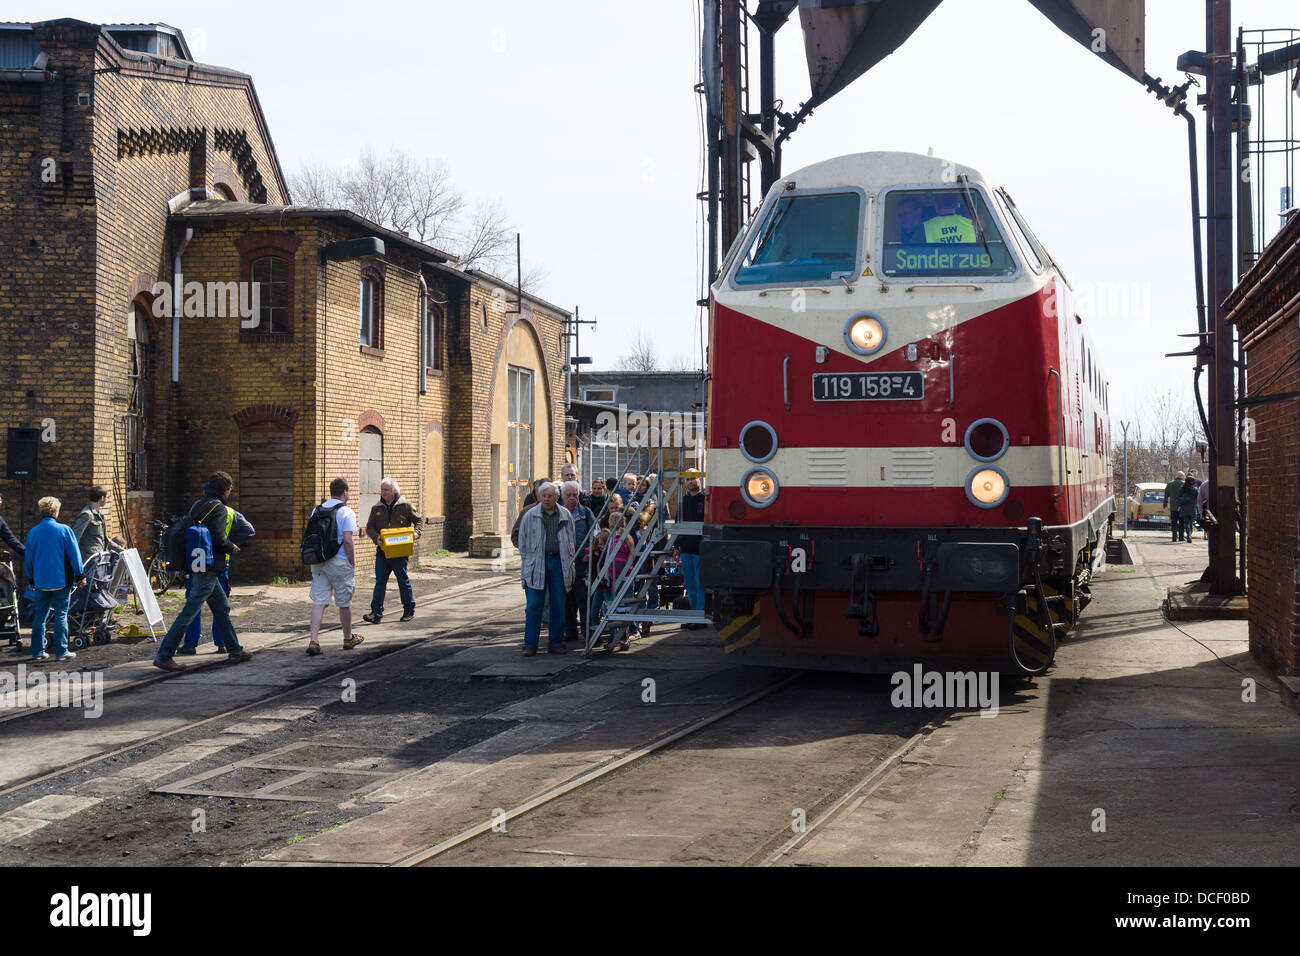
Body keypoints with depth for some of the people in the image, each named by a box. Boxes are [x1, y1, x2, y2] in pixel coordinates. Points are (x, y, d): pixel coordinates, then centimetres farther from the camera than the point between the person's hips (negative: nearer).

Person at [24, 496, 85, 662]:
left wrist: (30, 579, 23)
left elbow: (28, 557, 11)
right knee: (61, 615, 1)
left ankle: (37, 651, 12)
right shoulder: (64, 530, -8)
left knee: (40, 616, 11)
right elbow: (74, 554, -6)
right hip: (61, 580, -3)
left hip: (41, 581, 3)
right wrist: (80, 575, 3)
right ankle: (61, 651, 0)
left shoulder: (32, 533, 3)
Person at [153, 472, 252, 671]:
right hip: (208, 569, -10)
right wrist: (232, 548, -1)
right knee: (189, 612, -8)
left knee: (222, 607, 18)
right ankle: (164, 654, -8)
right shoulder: (218, 507, -11)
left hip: (197, 566, 10)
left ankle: (235, 651, 25)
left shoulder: (197, 506, 14)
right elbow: (218, 538, -21)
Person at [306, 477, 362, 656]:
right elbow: (348, 540, -15)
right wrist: (353, 564, -7)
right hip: (339, 562, -5)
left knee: (318, 602, 2)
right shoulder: (346, 512, -9)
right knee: (344, 603, 10)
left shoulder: (316, 510, 10)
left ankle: (313, 641, -9)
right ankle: (348, 639, 24)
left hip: (318, 561, 5)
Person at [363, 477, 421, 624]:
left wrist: (416, 533, -11)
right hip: (382, 551, 3)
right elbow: (369, 527, 7)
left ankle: (409, 610, 19)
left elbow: (418, 520, 7)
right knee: (380, 582, -3)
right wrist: (376, 537, -13)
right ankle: (376, 613, -5)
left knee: (403, 580, 5)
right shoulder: (377, 508, 9)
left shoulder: (405, 505, 0)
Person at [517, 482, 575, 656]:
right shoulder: (530, 516, 2)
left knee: (558, 605, 4)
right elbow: (523, 543, 5)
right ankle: (530, 644, 1)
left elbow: (571, 542, 15)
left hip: (559, 562, 2)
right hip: (536, 563, -2)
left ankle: (556, 643, 13)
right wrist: (524, 571, 1)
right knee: (534, 605, -4)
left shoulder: (565, 515, 8)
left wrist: (570, 567, 9)